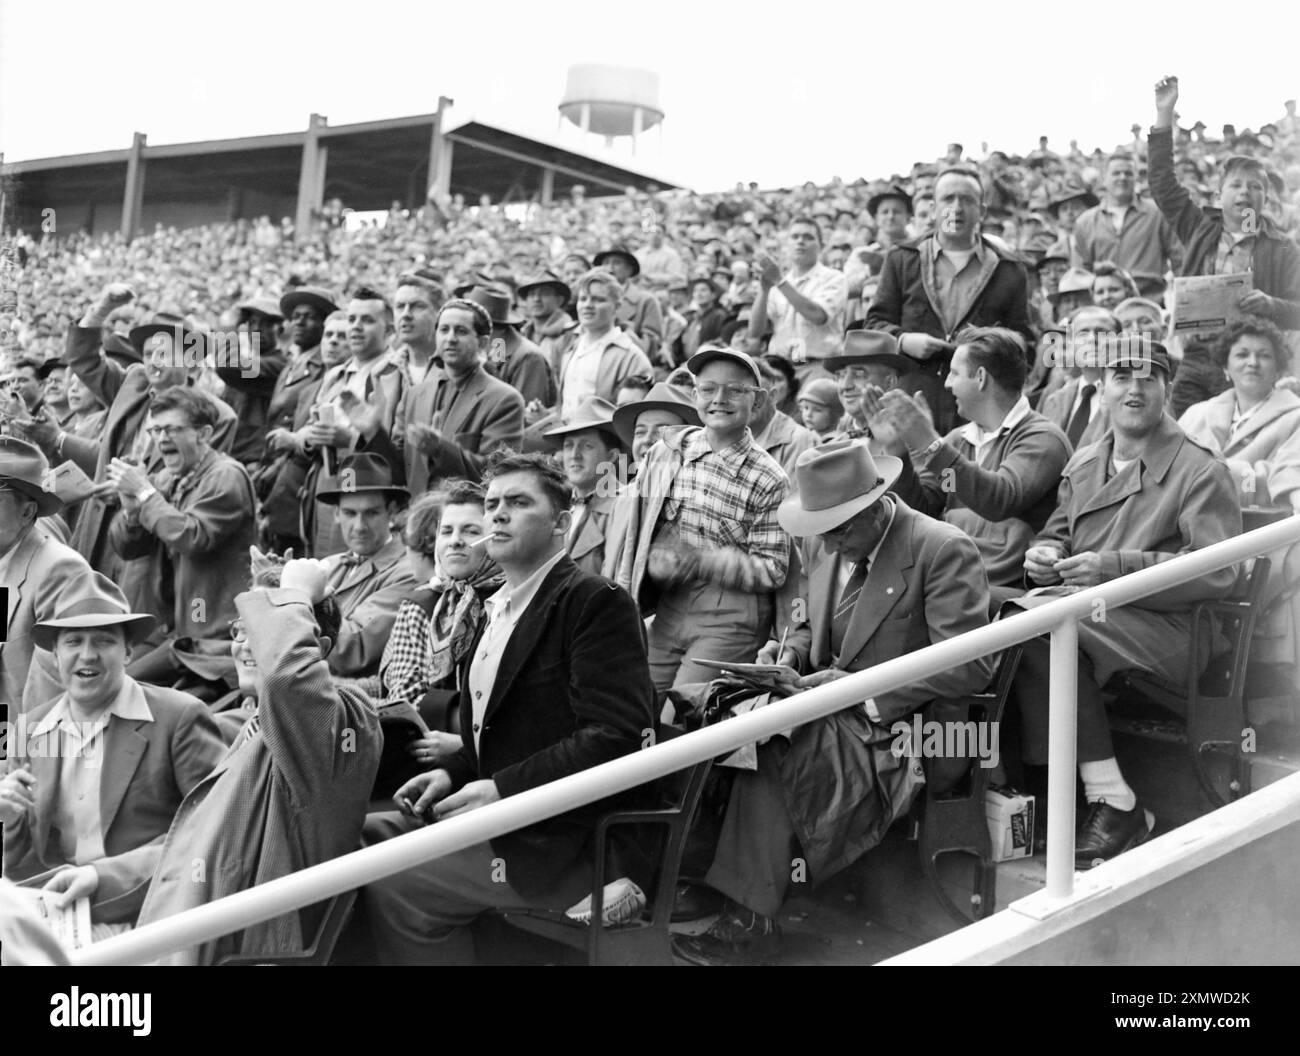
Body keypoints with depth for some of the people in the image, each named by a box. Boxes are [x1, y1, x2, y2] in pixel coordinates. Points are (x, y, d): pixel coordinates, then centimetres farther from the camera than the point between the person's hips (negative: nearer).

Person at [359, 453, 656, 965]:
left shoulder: (596, 603, -12)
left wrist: (505, 788, -23)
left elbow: (616, 735, -21)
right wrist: (452, 773, 4)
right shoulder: (501, 607, 18)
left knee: (390, 889, -16)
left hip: (563, 844, -9)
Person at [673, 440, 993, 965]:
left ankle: (751, 918, -20)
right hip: (835, 711, 7)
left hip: (899, 730, -7)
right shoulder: (822, 545, 9)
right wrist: (794, 649, 0)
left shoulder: (943, 550, -13)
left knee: (773, 743, -30)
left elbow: (969, 666, -19)